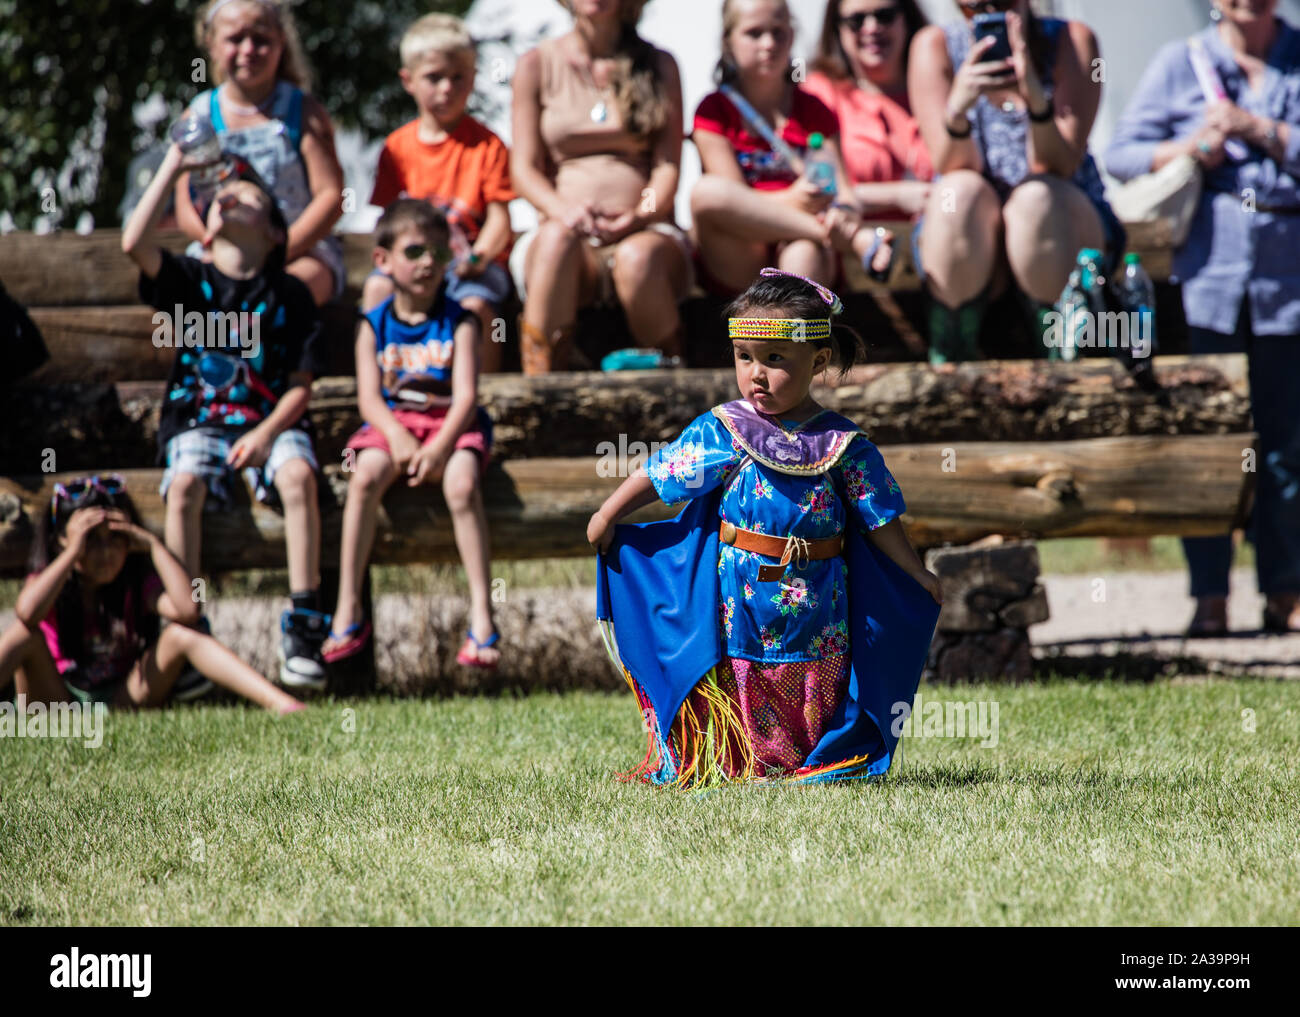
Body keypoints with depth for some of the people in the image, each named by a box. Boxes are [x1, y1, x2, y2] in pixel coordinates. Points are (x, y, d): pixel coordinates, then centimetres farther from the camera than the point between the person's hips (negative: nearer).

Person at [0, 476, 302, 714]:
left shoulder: (138, 585, 2)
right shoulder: (47, 580, -3)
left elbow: (187, 609, -21)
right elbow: (27, 612, -30)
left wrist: (153, 546, -14)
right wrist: (73, 552, -23)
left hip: (121, 699, 2)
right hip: (60, 700, -2)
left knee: (180, 635, -18)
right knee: (26, 633, -27)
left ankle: (277, 702, -33)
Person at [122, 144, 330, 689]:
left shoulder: (288, 294, 7)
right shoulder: (188, 279, 8)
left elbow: (300, 384, 3)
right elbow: (135, 242, -12)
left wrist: (268, 432, -15)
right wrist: (171, 169, -8)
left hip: (271, 420, 0)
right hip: (198, 419, 0)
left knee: (297, 475, -32)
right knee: (184, 484, -31)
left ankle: (302, 625, -29)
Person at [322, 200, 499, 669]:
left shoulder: (459, 322, 1)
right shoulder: (373, 326, 6)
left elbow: (466, 397, -9)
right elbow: (369, 397, -3)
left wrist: (439, 446, -26)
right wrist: (396, 437, -24)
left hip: (451, 424, -1)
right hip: (391, 424, 1)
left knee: (462, 484, -34)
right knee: (365, 475, -31)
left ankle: (481, 613, -31)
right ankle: (347, 610, -26)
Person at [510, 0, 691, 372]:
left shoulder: (659, 66, 14)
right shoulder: (537, 66, 12)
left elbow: (668, 165, 5)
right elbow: (523, 168, 5)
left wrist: (640, 216, -18)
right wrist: (563, 209, -19)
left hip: (644, 233, 0)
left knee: (636, 257, -37)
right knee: (557, 237, -37)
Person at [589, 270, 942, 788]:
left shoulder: (842, 444, -4)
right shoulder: (723, 431, -6)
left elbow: (879, 519, 3)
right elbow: (658, 474, 2)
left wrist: (918, 576, 7)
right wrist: (607, 516, 4)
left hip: (816, 623, 1)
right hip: (738, 608, -1)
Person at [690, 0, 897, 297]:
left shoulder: (812, 110, 18)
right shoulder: (715, 110, 10)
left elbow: (846, 195, 7)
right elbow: (731, 202, -4)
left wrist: (843, 214, -19)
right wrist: (790, 202, -23)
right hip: (737, 265, -1)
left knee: (805, 252, -38)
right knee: (706, 190, -33)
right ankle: (856, 240, -30)